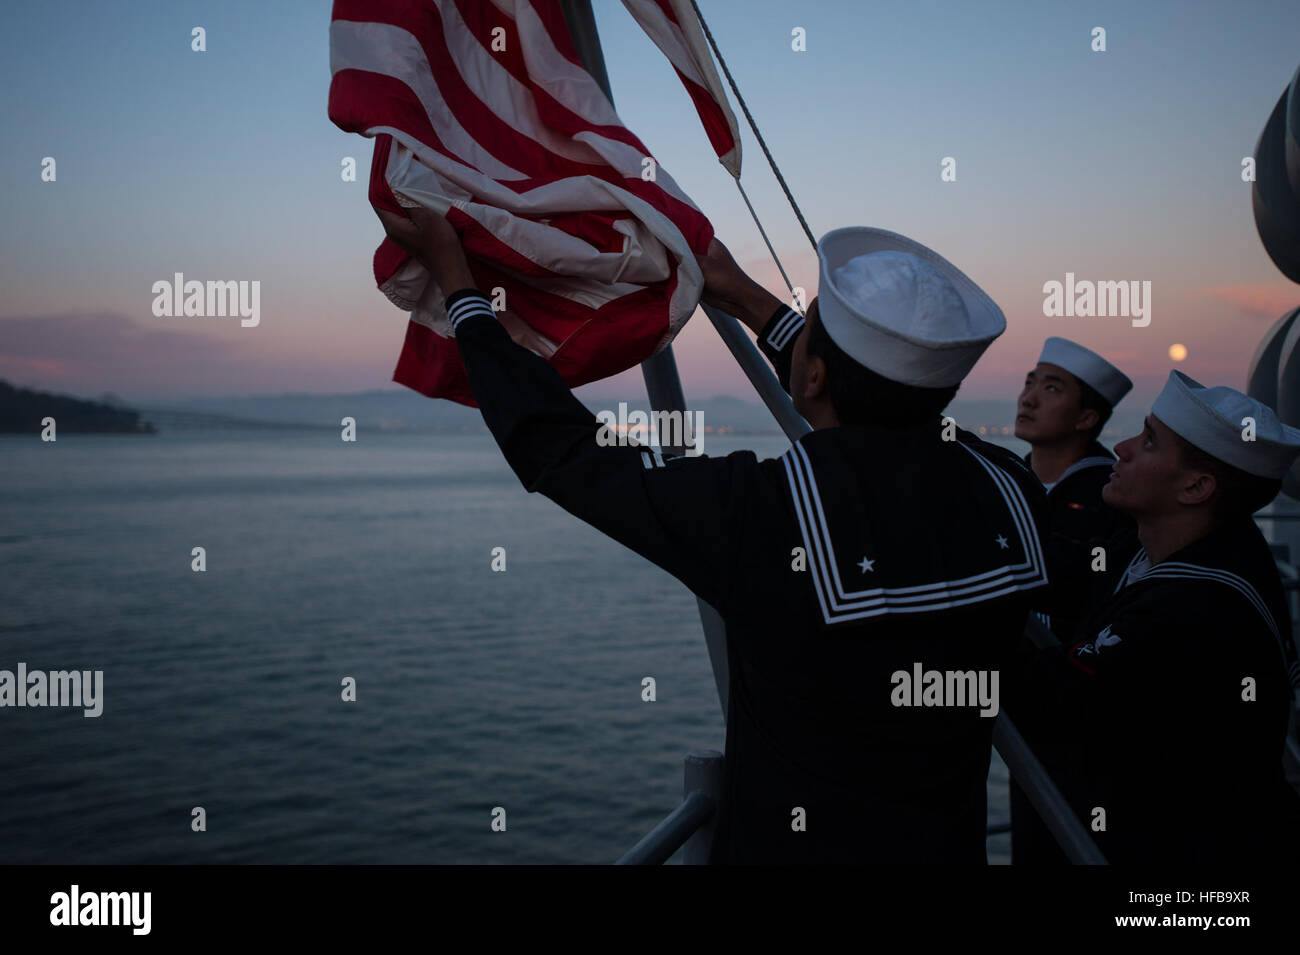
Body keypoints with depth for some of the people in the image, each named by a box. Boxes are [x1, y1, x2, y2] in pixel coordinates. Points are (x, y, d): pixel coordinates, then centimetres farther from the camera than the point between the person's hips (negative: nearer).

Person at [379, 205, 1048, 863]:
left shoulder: (753, 514, -27)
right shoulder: (1007, 495, -12)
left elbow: (560, 450, -14)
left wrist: (453, 275, -3)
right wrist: (748, 301, 17)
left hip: (783, 845, -4)